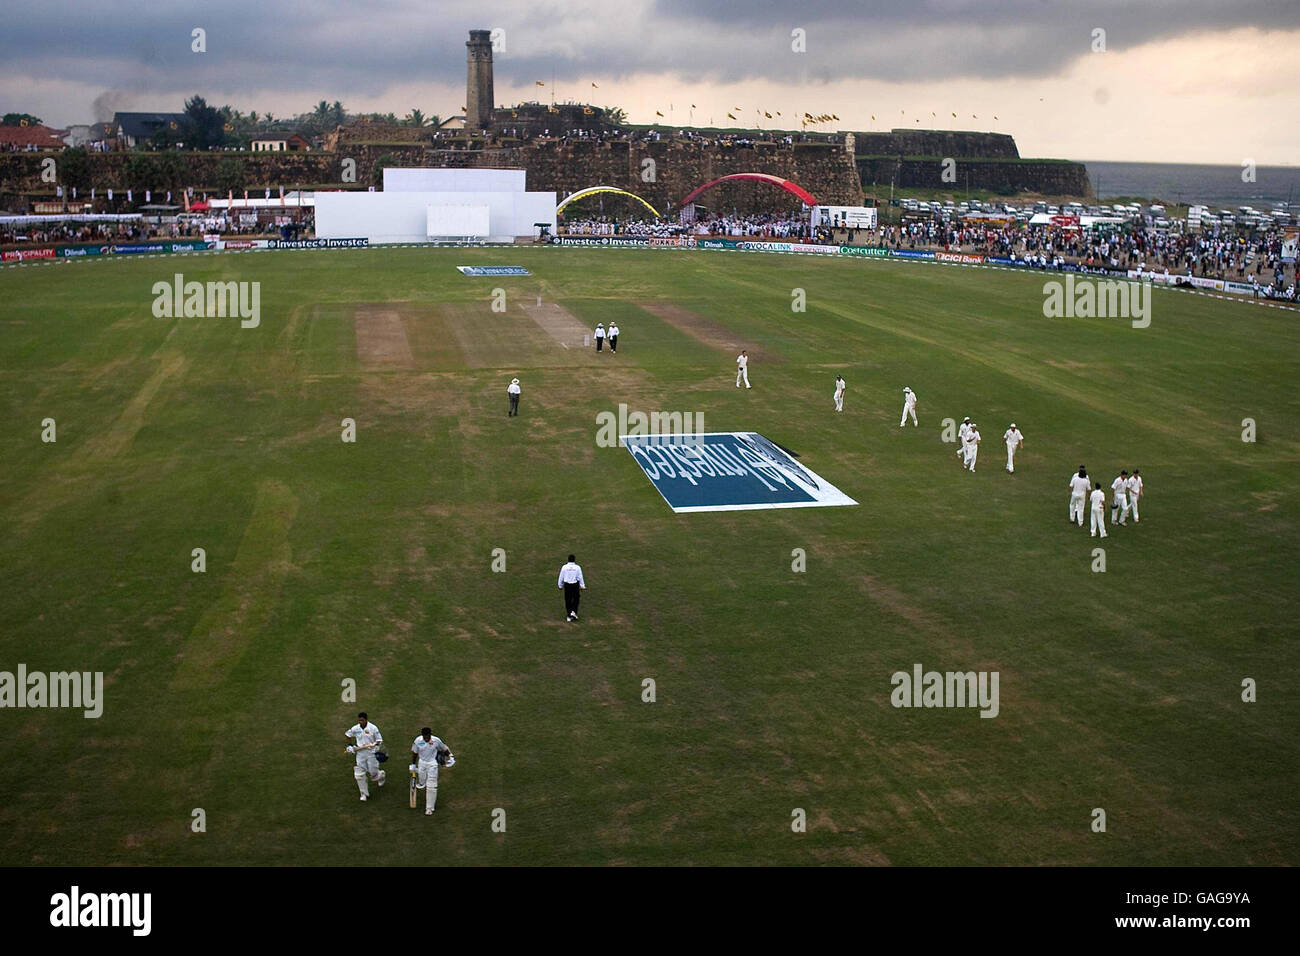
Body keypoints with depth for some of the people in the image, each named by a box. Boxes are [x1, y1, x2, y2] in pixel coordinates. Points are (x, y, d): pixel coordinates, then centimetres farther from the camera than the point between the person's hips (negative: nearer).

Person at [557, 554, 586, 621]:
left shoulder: (564, 567, -4)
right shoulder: (577, 567, -7)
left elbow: (561, 577, 3)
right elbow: (580, 577, -3)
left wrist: (560, 585, 17)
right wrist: (582, 586, 5)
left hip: (567, 585, 1)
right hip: (575, 585, -1)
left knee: (568, 600, 9)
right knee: (576, 599, 16)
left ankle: (569, 616, 11)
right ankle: (574, 612, -1)